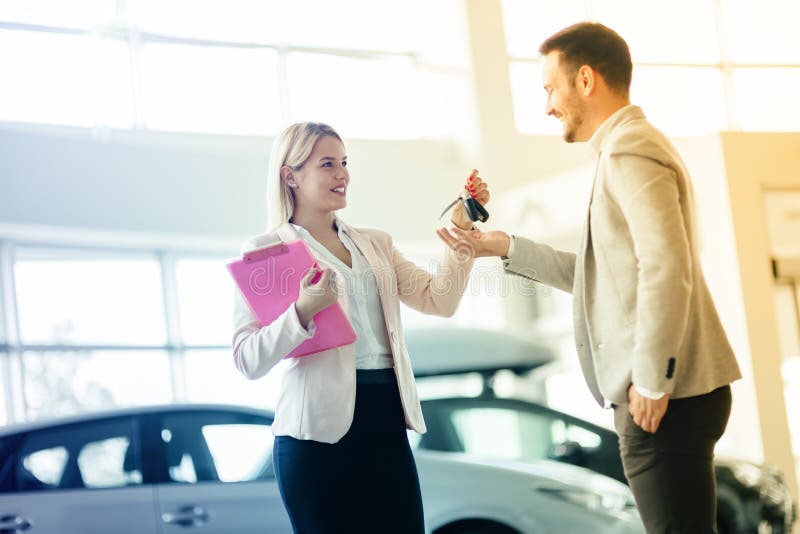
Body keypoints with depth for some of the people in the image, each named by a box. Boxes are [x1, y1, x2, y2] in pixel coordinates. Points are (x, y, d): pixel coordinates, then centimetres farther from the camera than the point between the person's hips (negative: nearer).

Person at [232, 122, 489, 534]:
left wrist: (461, 229, -1)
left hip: (388, 425, 5)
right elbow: (248, 361, -9)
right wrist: (303, 311, -24)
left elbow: (438, 300, 8)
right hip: (320, 430, -5)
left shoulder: (375, 243, 17)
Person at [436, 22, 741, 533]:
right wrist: (505, 247, 24)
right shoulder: (630, 147, 21)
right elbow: (603, 273, 24)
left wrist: (651, 382, -21)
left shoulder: (629, 149, -12)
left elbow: (666, 266, -23)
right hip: (671, 392, 10)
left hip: (666, 396, -10)